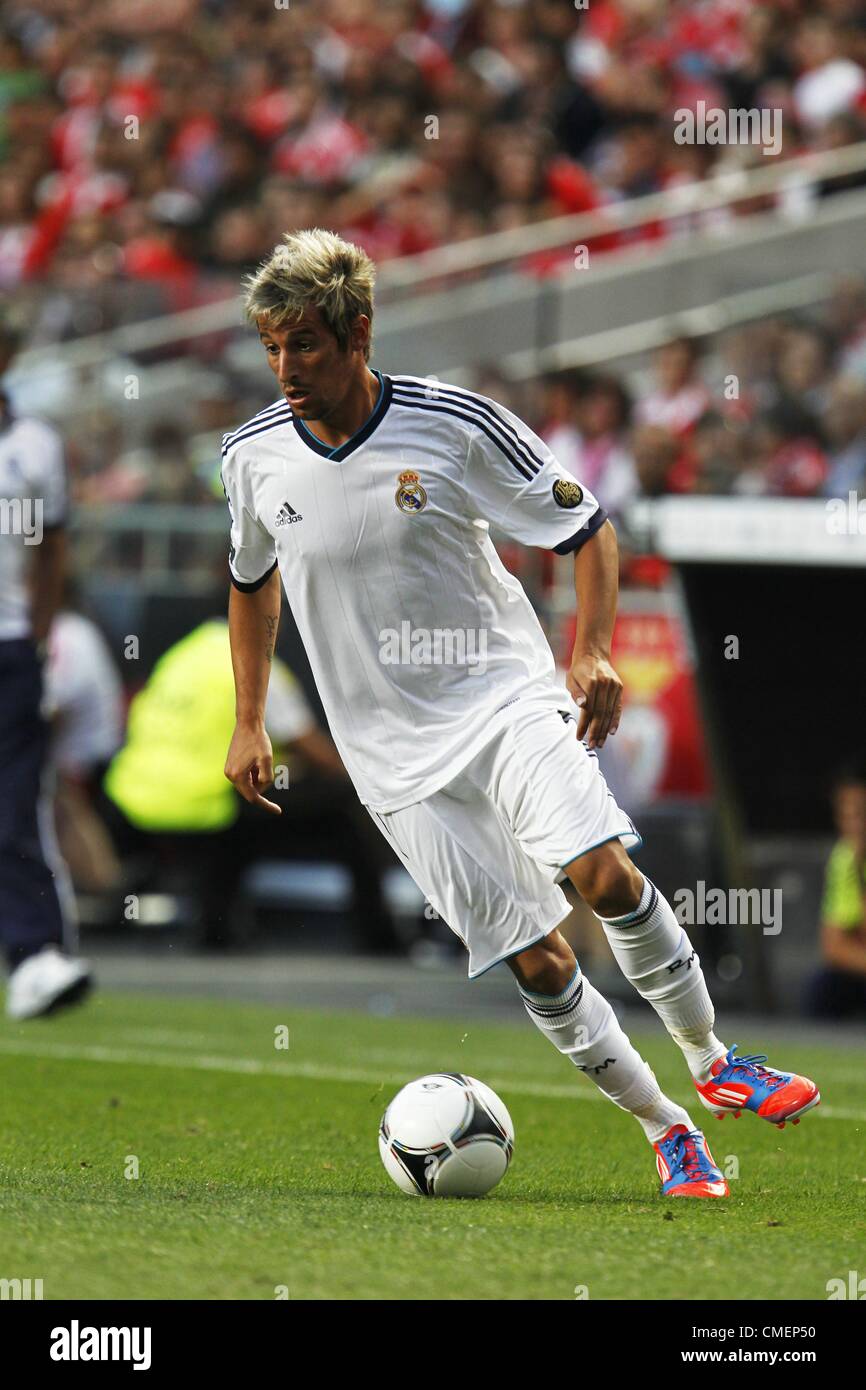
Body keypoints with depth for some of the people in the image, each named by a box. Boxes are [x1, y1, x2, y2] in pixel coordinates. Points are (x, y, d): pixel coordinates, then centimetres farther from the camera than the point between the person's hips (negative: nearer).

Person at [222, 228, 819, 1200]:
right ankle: (667, 1133, 8)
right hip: (397, 756, 2)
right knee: (537, 962, -5)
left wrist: (594, 651, -12)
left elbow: (584, 526, 2)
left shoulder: (455, 424, -10)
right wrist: (248, 722, 16)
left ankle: (711, 1062, -3)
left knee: (604, 873, -24)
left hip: (505, 700, -2)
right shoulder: (255, 456, -2)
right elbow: (252, 580, 20)